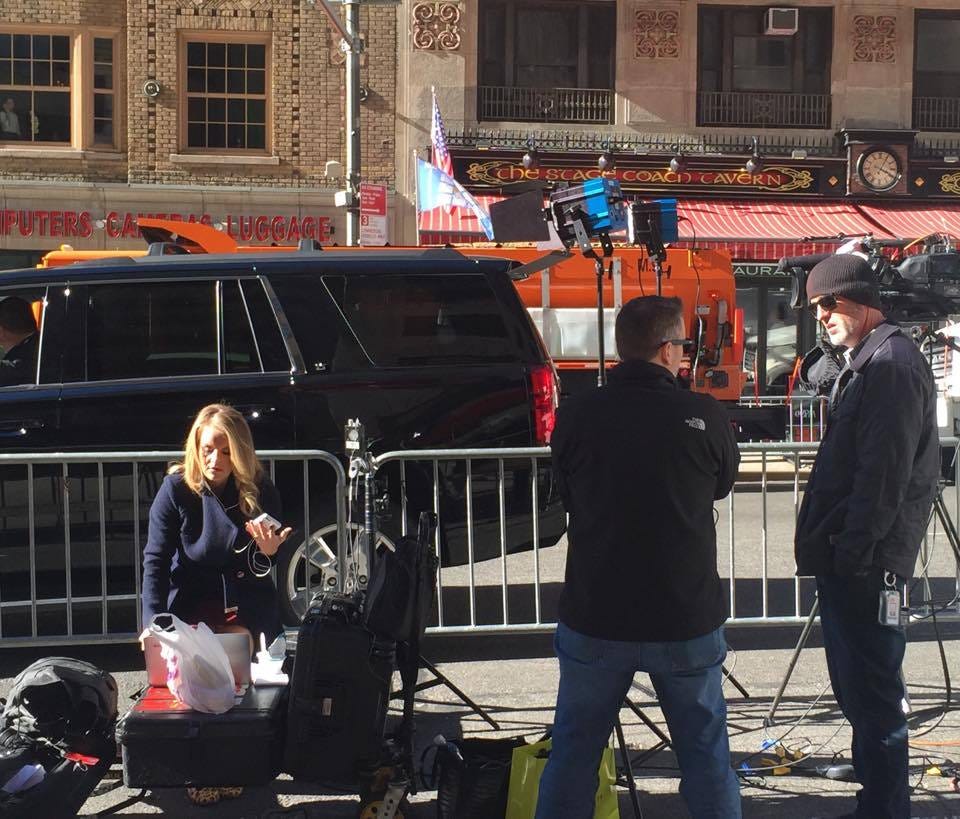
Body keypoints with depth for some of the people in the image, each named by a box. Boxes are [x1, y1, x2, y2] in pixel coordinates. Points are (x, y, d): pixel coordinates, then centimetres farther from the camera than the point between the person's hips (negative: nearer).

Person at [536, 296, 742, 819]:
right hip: (688, 618, 0)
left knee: (573, 753, 15)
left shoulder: (576, 416, -11)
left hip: (593, 617, 1)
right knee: (705, 752, 16)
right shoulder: (704, 417, -12)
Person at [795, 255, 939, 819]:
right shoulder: (865, 361, 18)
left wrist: (854, 551, -19)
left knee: (872, 691, -5)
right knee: (860, 687, 18)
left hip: (865, 562, -11)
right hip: (849, 557, 11)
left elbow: (884, 473, -20)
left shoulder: (891, 365, -14)